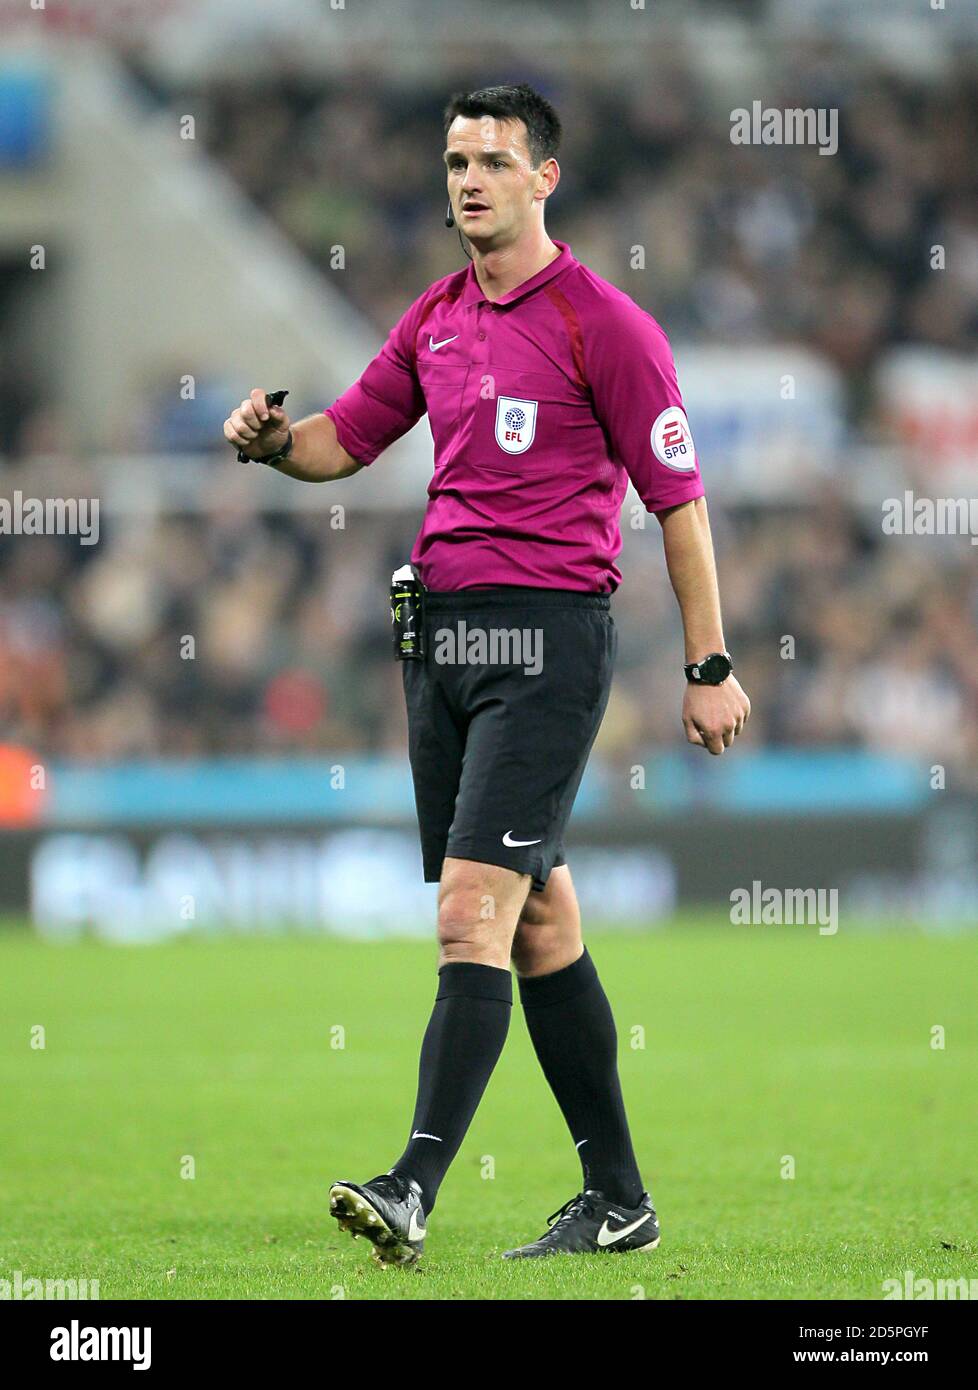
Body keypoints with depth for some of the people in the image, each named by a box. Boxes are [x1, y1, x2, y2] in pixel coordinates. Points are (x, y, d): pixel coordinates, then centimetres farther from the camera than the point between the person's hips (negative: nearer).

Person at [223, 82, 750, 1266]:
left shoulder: (603, 324, -7)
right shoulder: (436, 320, 13)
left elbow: (677, 495, -5)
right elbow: (346, 437, 23)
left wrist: (709, 667, -5)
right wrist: (272, 438, -1)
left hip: (549, 635, -7)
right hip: (443, 626, 7)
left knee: (475, 907, -16)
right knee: (539, 921, 10)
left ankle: (415, 1188, -22)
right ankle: (616, 1199, 17)